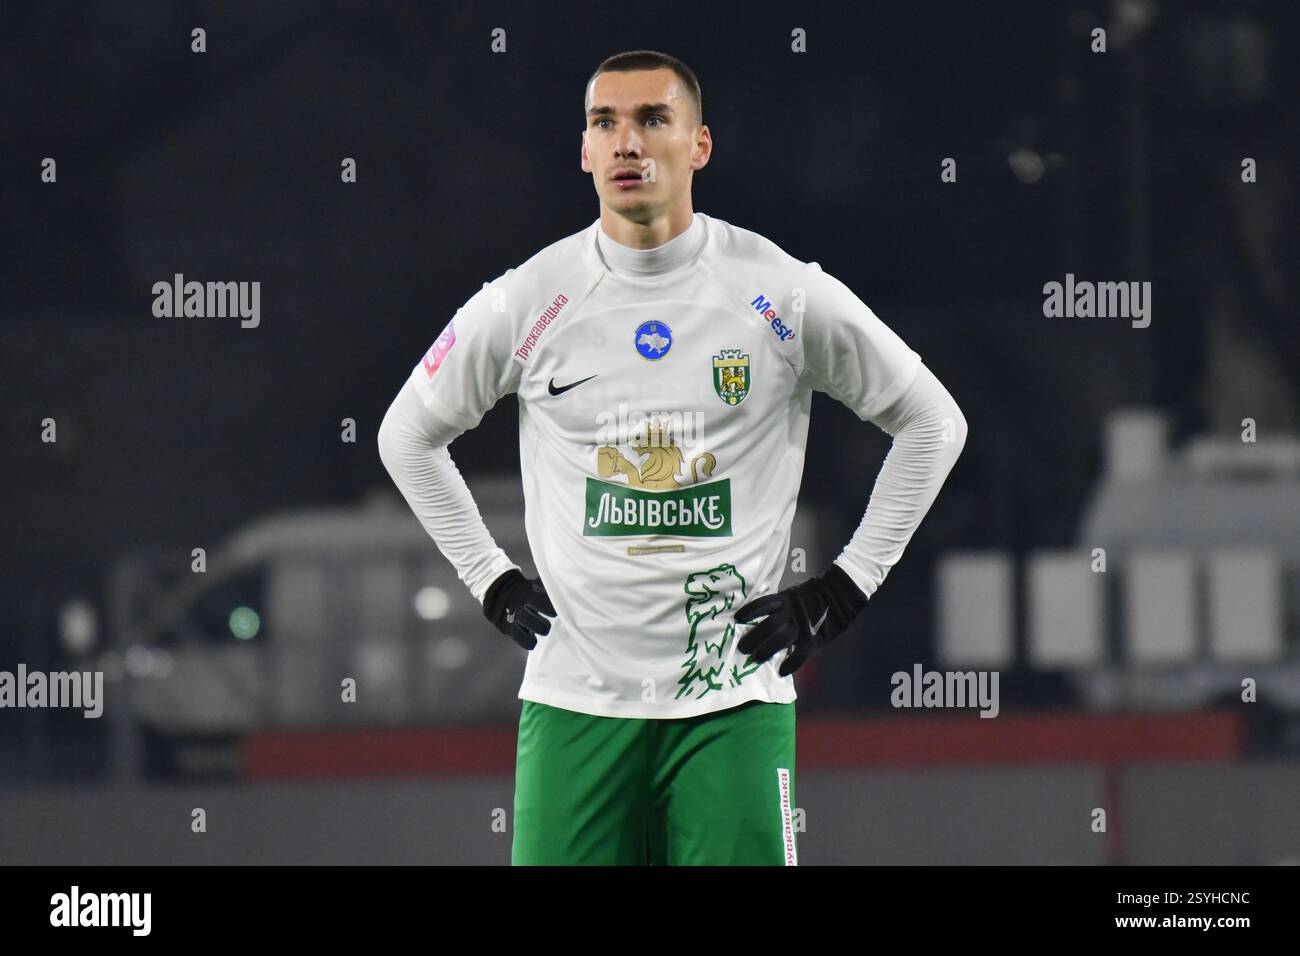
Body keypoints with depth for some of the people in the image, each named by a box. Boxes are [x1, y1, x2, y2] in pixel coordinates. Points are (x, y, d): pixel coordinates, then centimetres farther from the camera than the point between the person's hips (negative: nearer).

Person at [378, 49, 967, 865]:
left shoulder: (785, 294, 0)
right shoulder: (527, 301, 2)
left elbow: (933, 423, 11)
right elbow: (409, 433, 18)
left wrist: (845, 587, 5)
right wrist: (492, 582, 10)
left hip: (733, 698, -1)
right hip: (577, 698, 1)